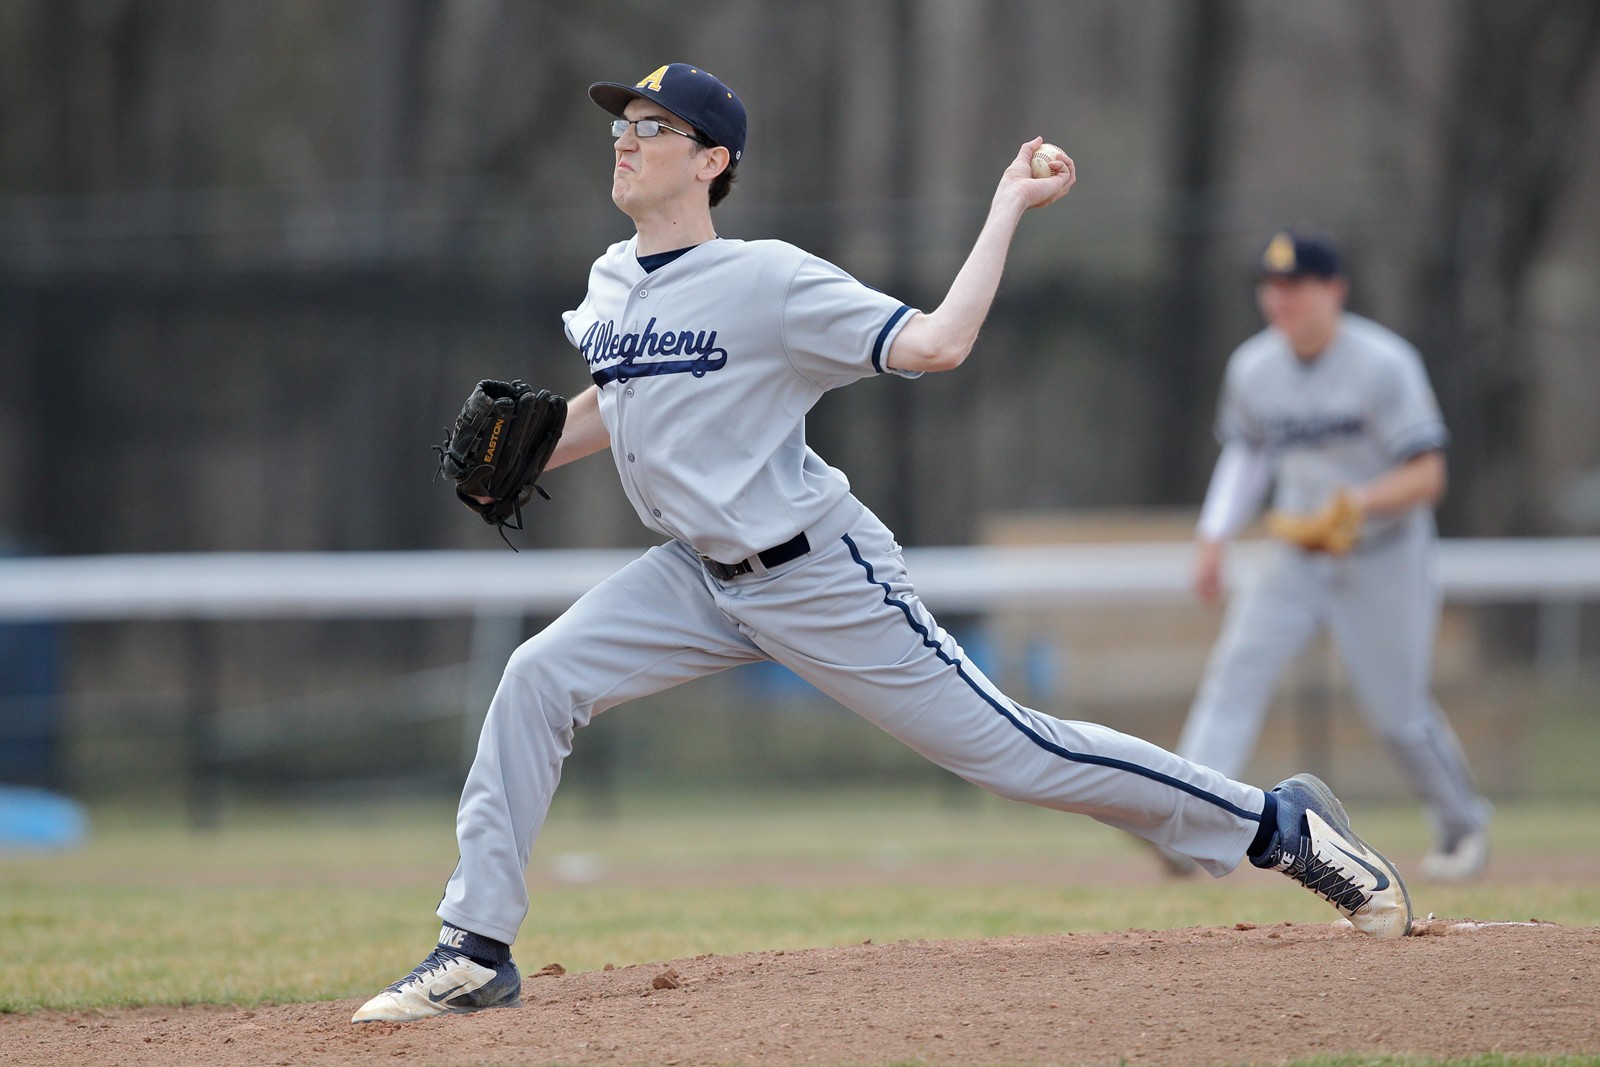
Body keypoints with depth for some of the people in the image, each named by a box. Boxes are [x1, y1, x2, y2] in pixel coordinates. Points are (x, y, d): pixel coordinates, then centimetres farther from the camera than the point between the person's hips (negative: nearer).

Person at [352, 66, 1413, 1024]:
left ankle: (1280, 825, 7)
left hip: (824, 580, -7)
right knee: (538, 679, -10)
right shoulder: (611, 284, 5)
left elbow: (934, 343, -26)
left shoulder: (769, 280, -18)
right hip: (701, 579, 7)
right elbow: (610, 407, 24)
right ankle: (476, 953, -3)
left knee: (1005, 746, -5)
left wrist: (1009, 205, -26)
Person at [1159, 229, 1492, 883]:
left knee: (1397, 711, 2)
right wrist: (1214, 537, 6)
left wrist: (1363, 502, -36)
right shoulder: (1252, 369, -1)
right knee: (1237, 669, -17)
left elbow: (1427, 476, -19)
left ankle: (1463, 826, 29)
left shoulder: (1384, 365, -17)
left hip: (1384, 559, -4)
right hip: (1298, 559, 4)